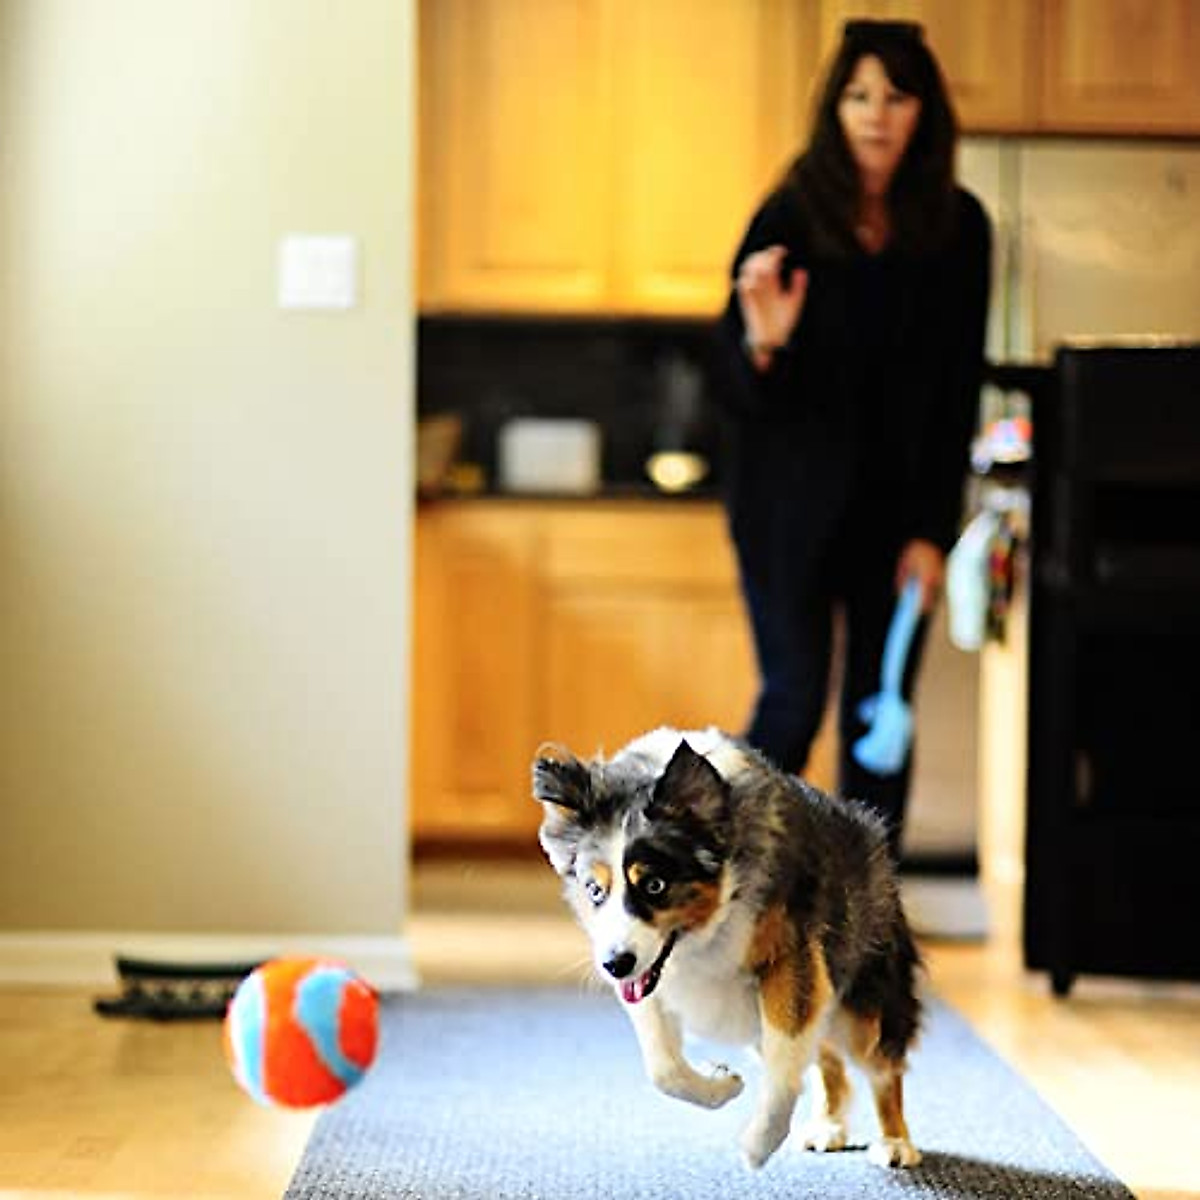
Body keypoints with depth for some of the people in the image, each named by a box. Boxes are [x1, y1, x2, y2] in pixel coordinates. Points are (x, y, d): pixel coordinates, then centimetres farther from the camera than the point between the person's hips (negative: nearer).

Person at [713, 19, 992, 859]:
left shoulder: (958, 229, -1)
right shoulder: (792, 218, -7)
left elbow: (958, 392, 1)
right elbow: (742, 394, -5)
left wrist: (931, 530, -4)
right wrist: (762, 343, -28)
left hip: (897, 505, 2)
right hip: (793, 502, -2)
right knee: (794, 701, -5)